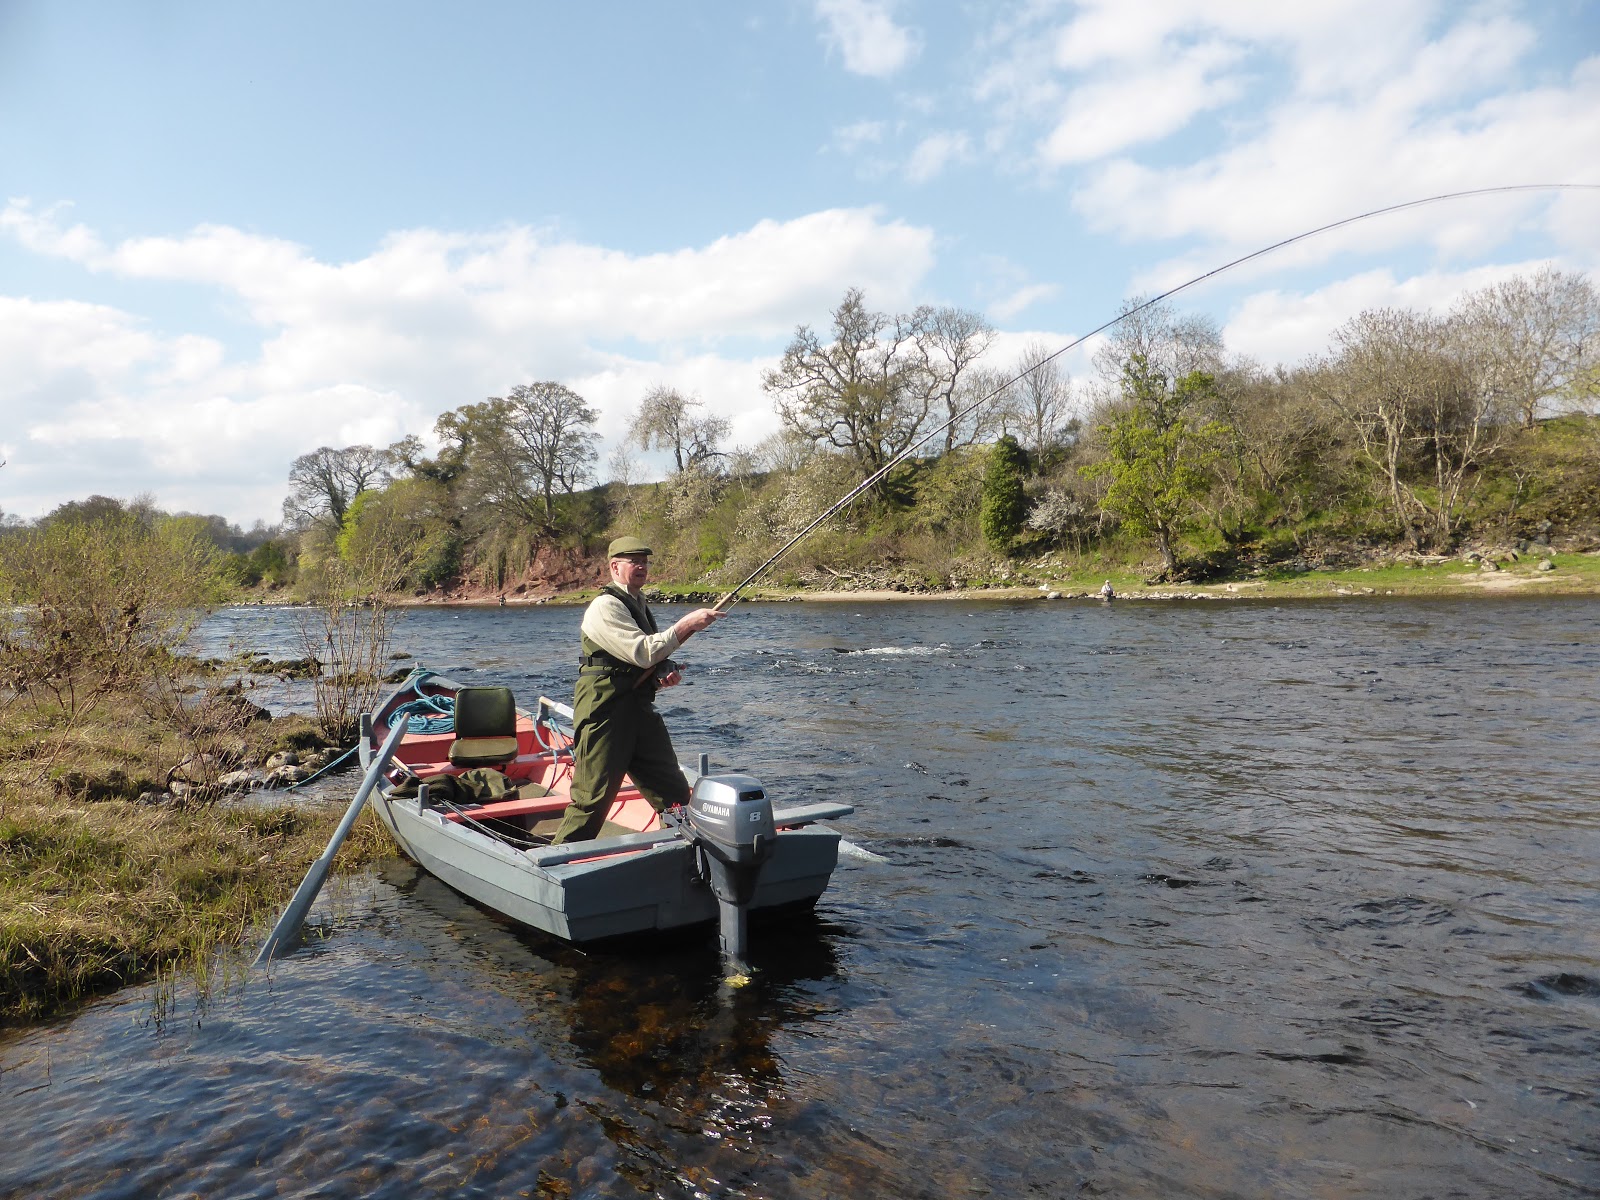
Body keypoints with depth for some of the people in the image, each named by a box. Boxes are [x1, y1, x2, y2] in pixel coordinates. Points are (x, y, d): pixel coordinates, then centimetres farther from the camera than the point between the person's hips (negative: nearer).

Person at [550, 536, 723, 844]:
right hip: (605, 713, -9)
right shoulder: (605, 606, -11)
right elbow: (642, 652, -22)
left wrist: (667, 674, 4)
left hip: (641, 711, 9)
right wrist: (687, 625, -18)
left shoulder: (640, 605, 18)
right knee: (591, 802, -7)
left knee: (676, 796, 10)